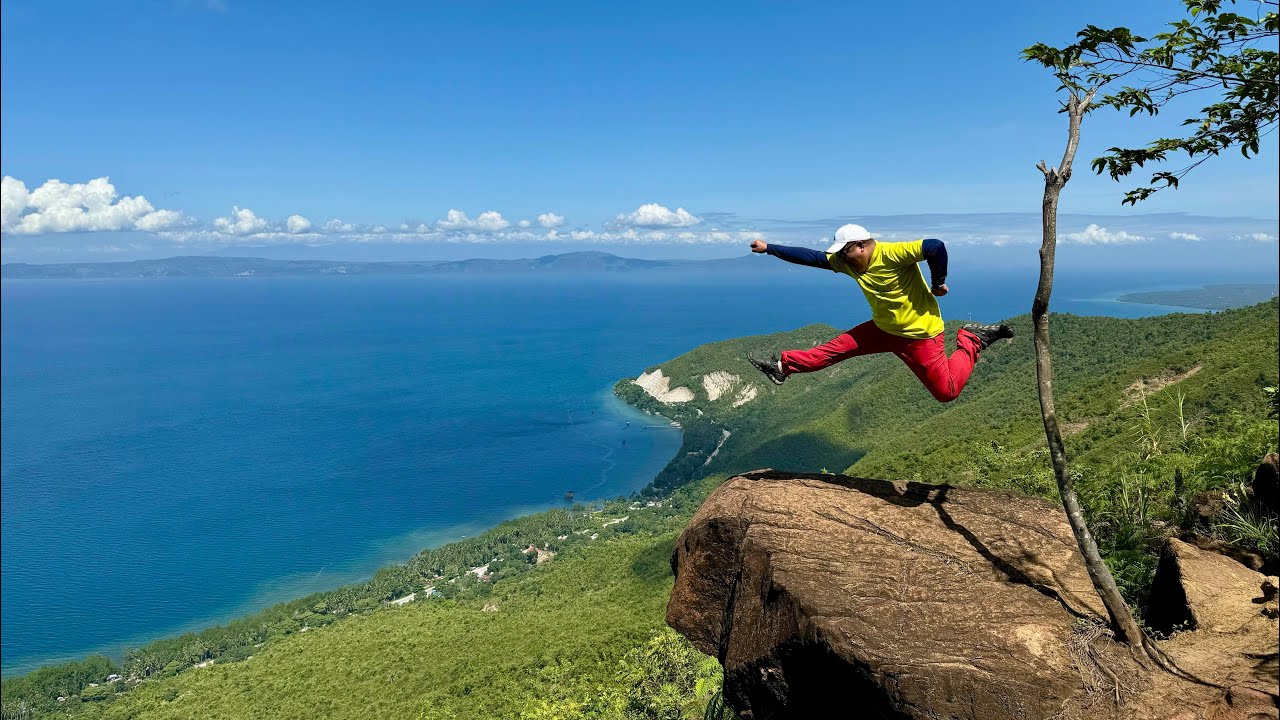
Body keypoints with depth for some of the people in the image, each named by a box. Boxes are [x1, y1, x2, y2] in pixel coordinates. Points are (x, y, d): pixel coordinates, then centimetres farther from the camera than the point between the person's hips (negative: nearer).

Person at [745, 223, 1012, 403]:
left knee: (947, 392, -1)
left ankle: (971, 340, 17)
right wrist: (769, 249, -2)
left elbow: (935, 247, -37)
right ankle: (782, 366, 10)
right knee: (834, 348, 3)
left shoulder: (892, 254, -27)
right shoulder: (847, 262, -3)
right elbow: (810, 257, -1)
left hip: (919, 334, -7)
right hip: (883, 329, 7)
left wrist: (938, 283, -25)